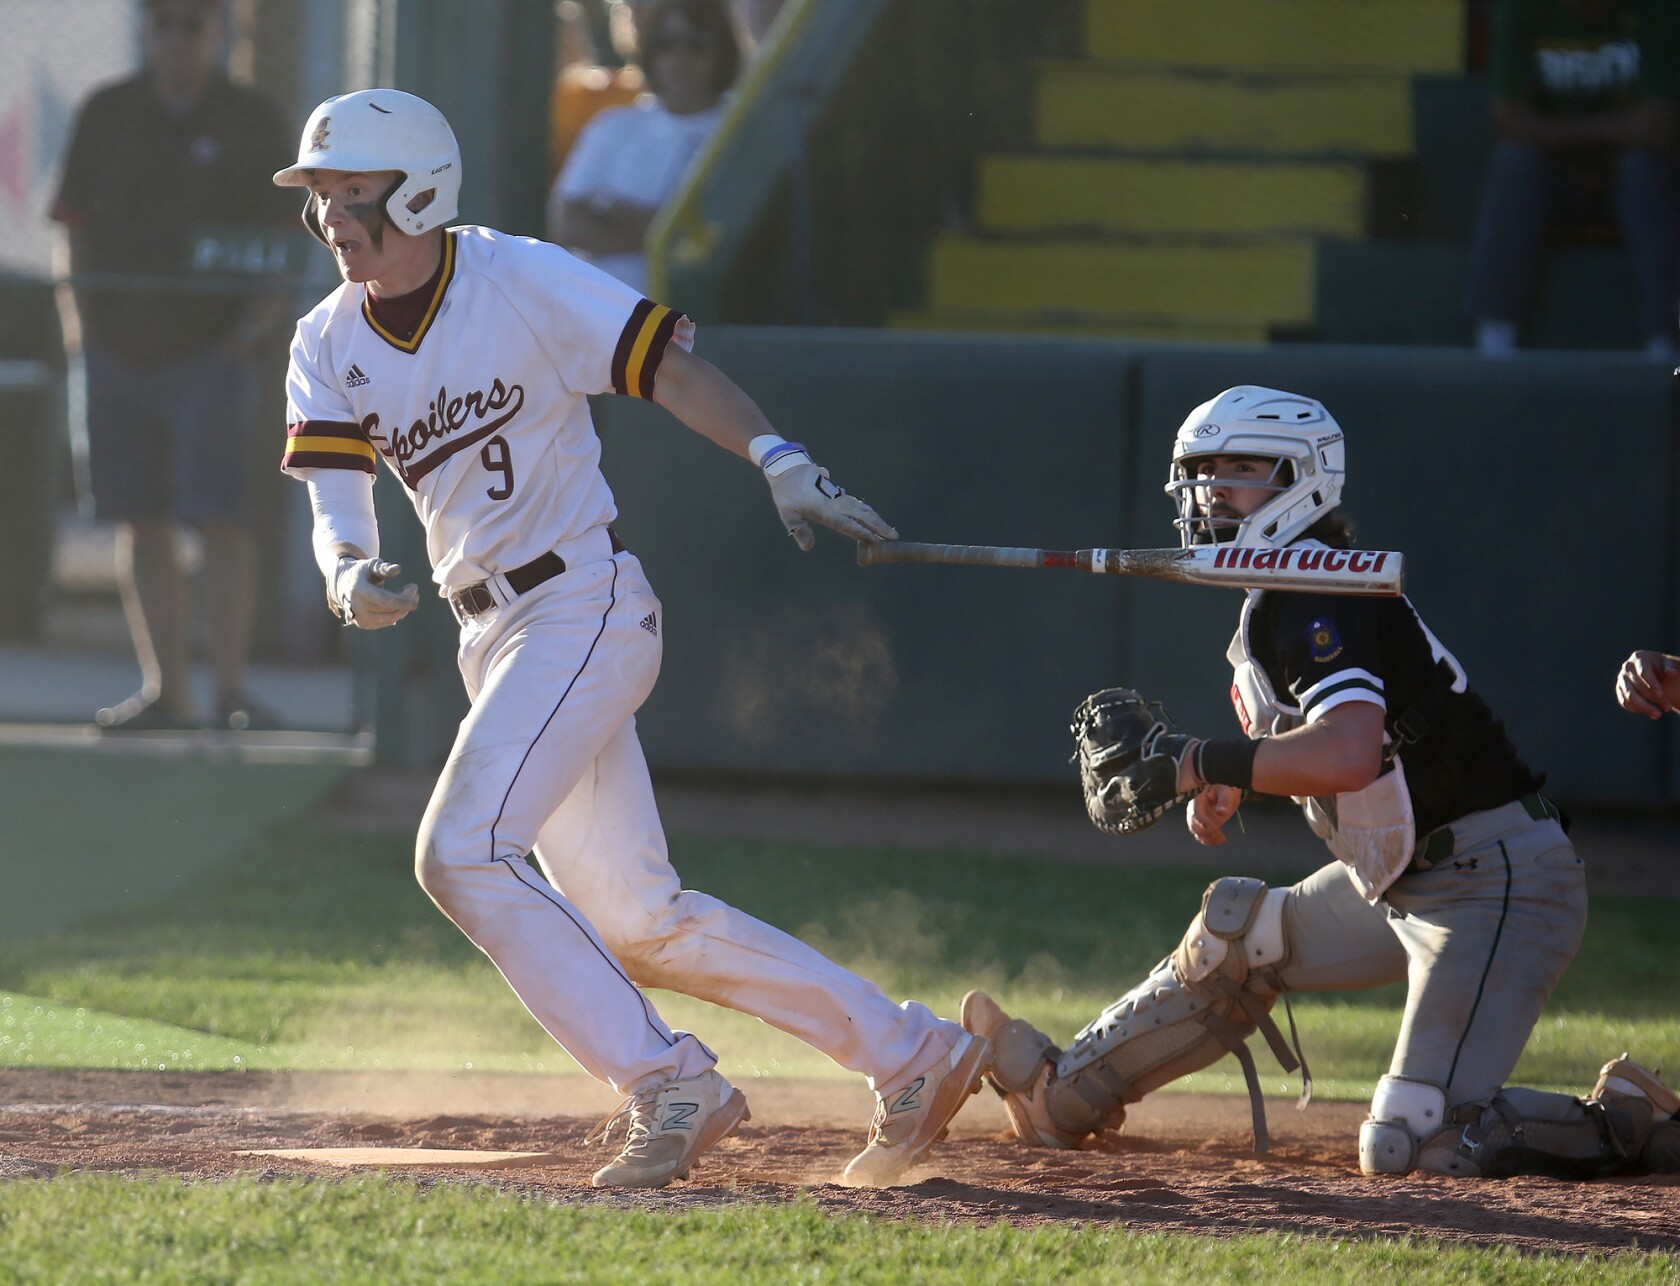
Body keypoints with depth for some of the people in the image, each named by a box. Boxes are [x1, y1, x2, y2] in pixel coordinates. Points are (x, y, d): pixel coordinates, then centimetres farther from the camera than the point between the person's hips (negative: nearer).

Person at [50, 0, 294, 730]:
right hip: (121, 345, 3)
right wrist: (76, 314, -2)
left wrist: (262, 317, -11)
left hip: (212, 348, -3)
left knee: (221, 519, -11)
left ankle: (230, 689, -6)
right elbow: (76, 225, 11)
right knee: (141, 525, 3)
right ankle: (165, 691, 8)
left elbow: (281, 238, 4)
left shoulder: (253, 123, 4)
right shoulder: (107, 115, 10)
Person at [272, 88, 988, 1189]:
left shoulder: (522, 281, -11)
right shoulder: (329, 347, 5)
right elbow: (336, 507, -5)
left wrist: (782, 467, -27)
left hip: (584, 604, -7)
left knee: (464, 852, -20)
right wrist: (354, 579, -28)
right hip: (492, 636, 7)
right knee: (634, 920, 8)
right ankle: (912, 1056, 17)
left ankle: (667, 1084, -12)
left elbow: (671, 367, -13)